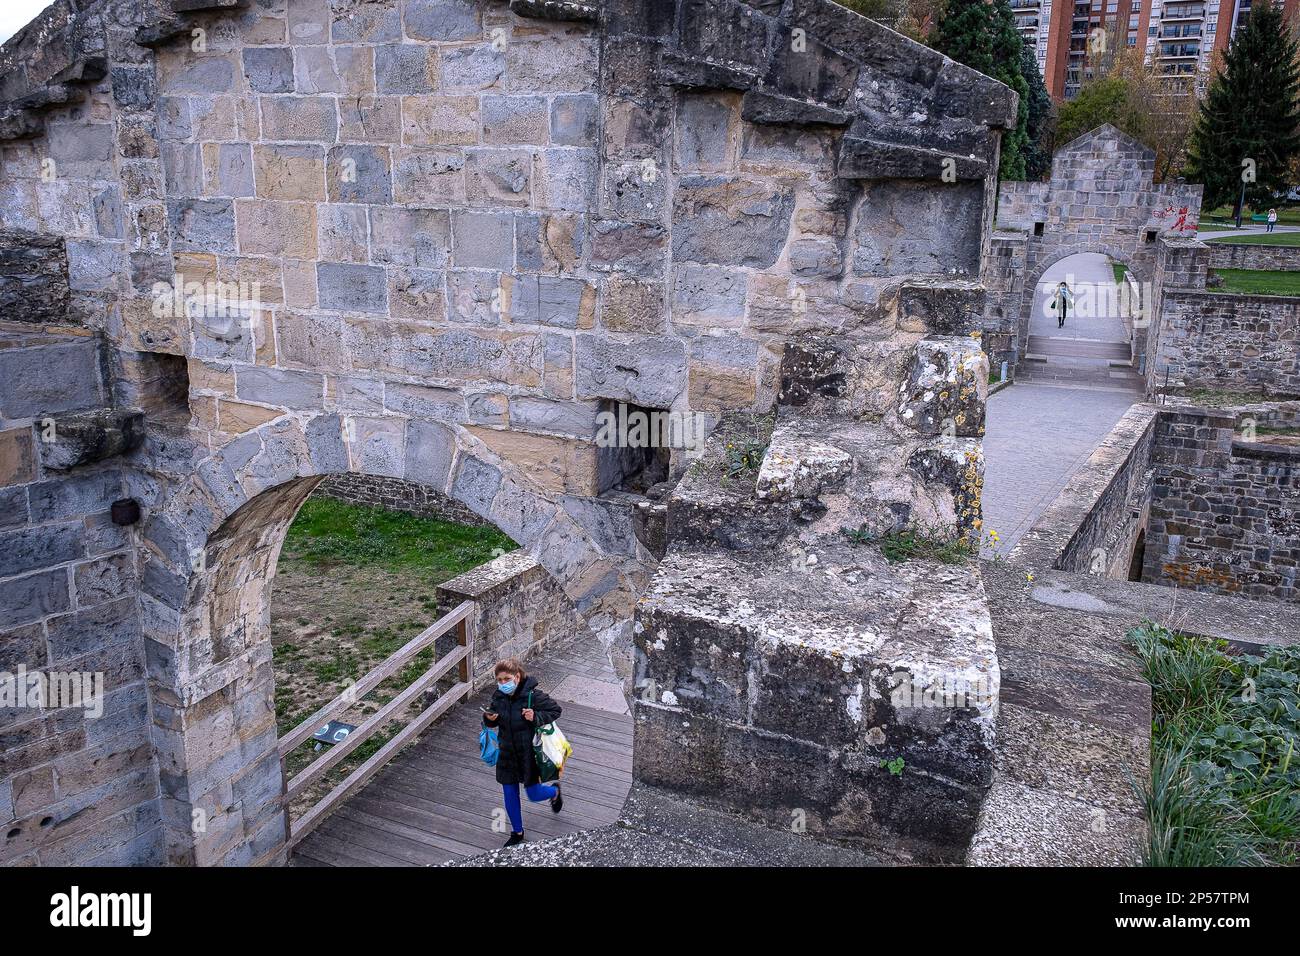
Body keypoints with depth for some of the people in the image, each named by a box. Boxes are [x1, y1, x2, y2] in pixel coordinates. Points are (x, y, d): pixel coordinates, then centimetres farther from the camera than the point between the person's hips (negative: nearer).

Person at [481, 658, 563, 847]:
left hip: (529, 752, -5)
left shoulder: (533, 696, -22)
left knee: (533, 794, 5)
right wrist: (489, 718, -14)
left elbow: (555, 710, -12)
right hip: (507, 753, 5)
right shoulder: (499, 697, -5)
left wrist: (536, 717, -28)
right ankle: (517, 832, 32)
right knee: (509, 794, 11)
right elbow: (492, 722, 10)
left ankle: (554, 791, 40)